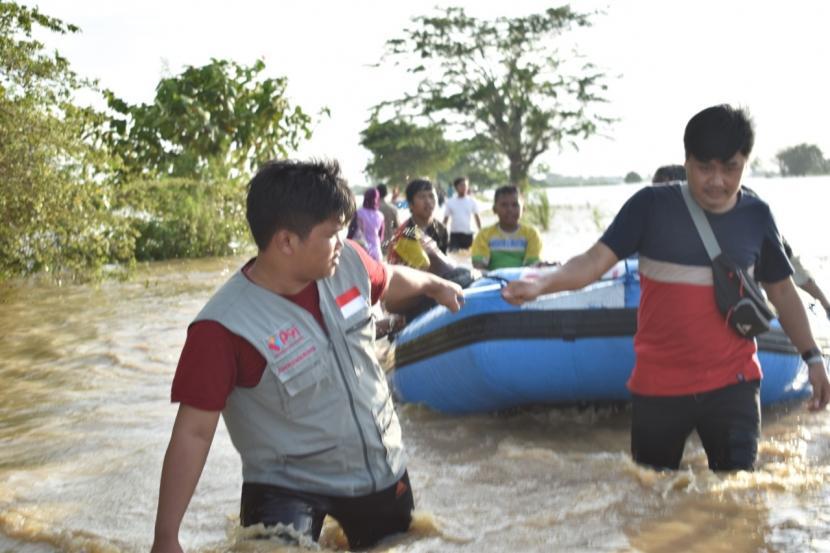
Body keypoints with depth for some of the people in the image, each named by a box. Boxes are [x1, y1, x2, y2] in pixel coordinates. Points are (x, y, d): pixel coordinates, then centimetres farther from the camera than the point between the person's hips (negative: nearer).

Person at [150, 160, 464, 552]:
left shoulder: (347, 262, -11)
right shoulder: (225, 327, -27)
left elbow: (390, 280, 14)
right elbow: (193, 433, -22)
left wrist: (434, 284, 35)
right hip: (287, 489, -5)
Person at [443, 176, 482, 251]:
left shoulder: (472, 201, 3)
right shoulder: (450, 202, 2)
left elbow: (477, 217, 6)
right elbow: (446, 219, 6)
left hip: (468, 234, 1)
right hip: (454, 234, -1)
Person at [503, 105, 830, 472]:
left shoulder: (756, 216, 2)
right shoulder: (652, 205, -7)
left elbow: (781, 291, 13)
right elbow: (596, 260, -14)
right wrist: (541, 284, -32)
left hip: (733, 385, 1)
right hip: (658, 386, -1)